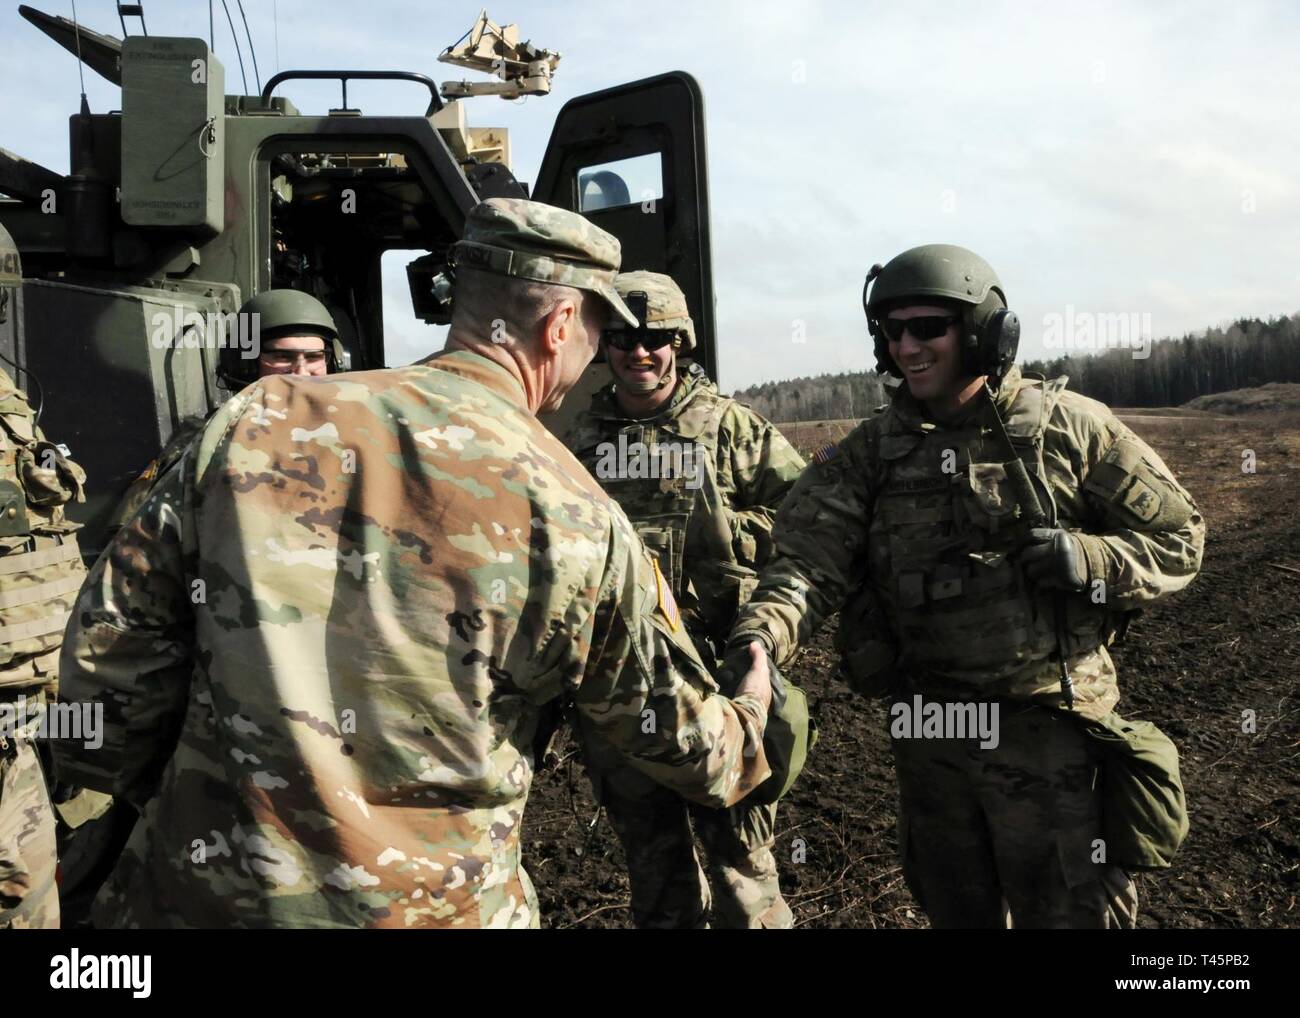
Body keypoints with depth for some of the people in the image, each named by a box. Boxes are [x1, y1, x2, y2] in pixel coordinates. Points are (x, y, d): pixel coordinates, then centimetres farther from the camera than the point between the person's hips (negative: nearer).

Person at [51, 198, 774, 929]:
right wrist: (747, 729, 24)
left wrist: (147, 782, 17)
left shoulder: (257, 422, -5)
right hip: (427, 904, -1)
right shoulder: (572, 518, -10)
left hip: (197, 890, 2)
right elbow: (676, 730, 3)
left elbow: (111, 639, 1)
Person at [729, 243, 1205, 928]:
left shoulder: (1068, 427, -5)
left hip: (1047, 726, -2)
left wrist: (1090, 560, -18)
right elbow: (810, 557, -13)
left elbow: (1177, 539, 1)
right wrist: (761, 634, -33)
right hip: (926, 730, 3)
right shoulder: (869, 452, 0)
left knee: (1067, 911, 11)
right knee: (953, 908, 22)